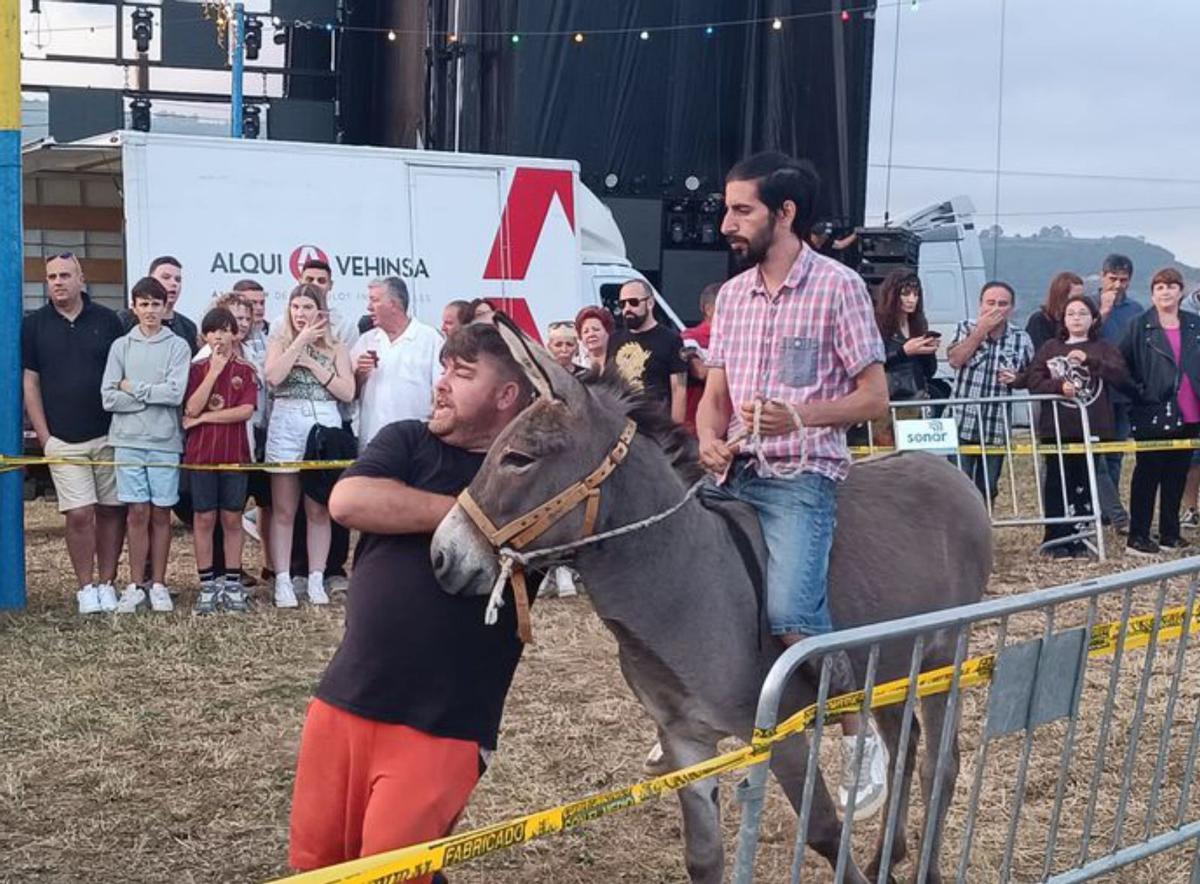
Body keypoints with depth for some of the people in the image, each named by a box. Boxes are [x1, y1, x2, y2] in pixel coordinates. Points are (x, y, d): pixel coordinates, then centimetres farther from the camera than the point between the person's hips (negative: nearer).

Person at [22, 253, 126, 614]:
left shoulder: (107, 321, 4)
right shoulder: (33, 325, 4)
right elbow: (30, 383, 6)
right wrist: (44, 436, -1)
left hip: (109, 435, 1)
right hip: (63, 440, -1)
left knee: (111, 511, 3)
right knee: (79, 514, -6)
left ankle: (106, 583, 13)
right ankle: (85, 588, 3)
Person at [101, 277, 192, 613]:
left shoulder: (178, 346, 2)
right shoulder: (121, 346, 7)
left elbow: (175, 393, -10)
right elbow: (109, 397, -1)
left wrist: (134, 388, -6)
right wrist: (154, 397, -7)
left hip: (165, 441, -1)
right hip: (128, 440, 1)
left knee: (161, 513, 4)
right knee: (137, 513, 1)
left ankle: (159, 585, 11)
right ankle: (135, 586, 7)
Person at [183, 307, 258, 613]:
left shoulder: (245, 371, 2)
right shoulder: (197, 369, 3)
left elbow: (246, 411, -10)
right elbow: (191, 409, -10)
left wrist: (204, 418, -11)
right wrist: (214, 371, -14)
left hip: (235, 454, 0)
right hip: (201, 453, 0)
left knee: (232, 519, 6)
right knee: (204, 519, 3)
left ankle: (232, 584, 13)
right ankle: (207, 585, 9)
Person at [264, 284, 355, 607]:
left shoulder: (335, 348, 10)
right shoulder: (279, 343, 8)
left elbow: (347, 392, -1)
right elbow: (273, 376, -12)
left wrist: (312, 364, -6)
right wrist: (300, 341, -9)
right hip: (286, 425, -1)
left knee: (319, 509, 4)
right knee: (284, 510, -1)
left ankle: (316, 580, 9)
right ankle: (283, 581, 1)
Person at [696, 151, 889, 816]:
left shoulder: (838, 287, -6)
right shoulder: (733, 294, 13)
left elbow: (874, 397, -6)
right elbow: (715, 394, 14)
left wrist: (798, 417, -21)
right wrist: (710, 441, -8)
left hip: (801, 479, -7)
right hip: (734, 474, 7)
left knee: (789, 613, -25)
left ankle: (862, 740, -3)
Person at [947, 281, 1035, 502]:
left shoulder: (1021, 340, 6)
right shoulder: (966, 328, 3)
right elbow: (955, 360, -15)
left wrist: (1017, 379, -7)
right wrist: (981, 330, -14)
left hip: (997, 428, 2)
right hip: (962, 425, -2)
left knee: (988, 489, 9)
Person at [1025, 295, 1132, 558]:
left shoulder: (1104, 349, 9)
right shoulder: (1050, 348, 11)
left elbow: (1121, 376, -6)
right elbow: (1033, 381, 2)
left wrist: (1090, 361, -16)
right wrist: (1059, 386, -15)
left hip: (1092, 427, 0)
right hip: (1056, 427, 0)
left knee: (1085, 483, 2)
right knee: (1056, 482, -1)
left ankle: (1078, 539, 10)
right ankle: (1055, 540, 5)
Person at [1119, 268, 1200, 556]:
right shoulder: (1139, 327, -1)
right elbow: (1123, 365, -2)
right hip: (1153, 414, -4)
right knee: (1147, 474, -1)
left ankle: (1170, 533, 19)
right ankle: (1137, 537, 2)